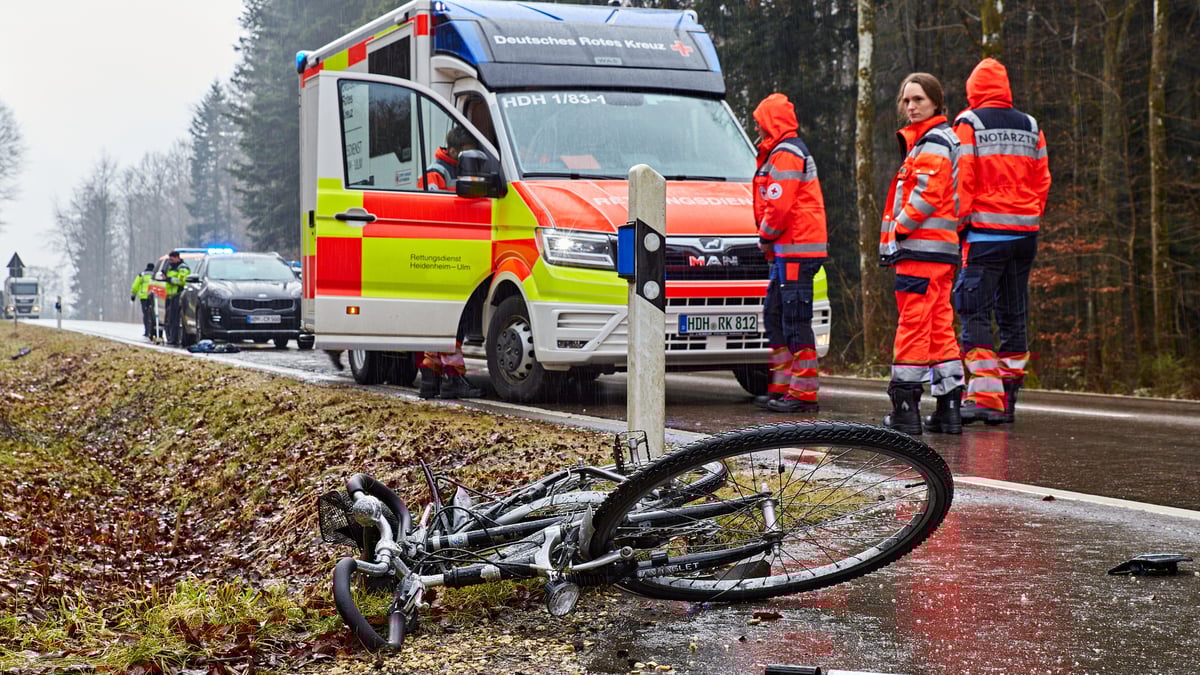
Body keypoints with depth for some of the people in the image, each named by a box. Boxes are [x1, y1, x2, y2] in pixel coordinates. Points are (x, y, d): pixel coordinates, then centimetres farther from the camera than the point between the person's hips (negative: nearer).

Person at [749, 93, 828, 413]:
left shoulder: (786, 154, -12)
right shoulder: (782, 152, 22)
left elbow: (779, 206, -19)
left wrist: (766, 237, -5)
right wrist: (771, 242, 12)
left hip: (796, 248, -11)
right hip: (787, 250, 11)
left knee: (796, 321, -10)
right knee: (774, 315, 14)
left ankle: (803, 394, -9)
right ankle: (782, 386, 18)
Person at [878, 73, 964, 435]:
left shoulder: (933, 141, -8)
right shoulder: (923, 141, 23)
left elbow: (926, 196, -19)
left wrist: (897, 232, -11)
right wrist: (895, 240, 18)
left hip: (923, 247, -10)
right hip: (940, 250, 10)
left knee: (913, 325, -9)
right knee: (939, 327, 9)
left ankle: (906, 405, -9)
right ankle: (949, 407, 11)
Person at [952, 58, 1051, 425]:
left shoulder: (969, 124, -2)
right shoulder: (1031, 127, 13)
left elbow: (962, 180, -8)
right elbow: (1042, 181, 13)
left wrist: (959, 222, -4)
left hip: (986, 232, -5)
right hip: (1025, 235, 5)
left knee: (975, 313, -5)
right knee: (1013, 316, 10)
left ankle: (984, 394, -16)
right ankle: (1009, 396, 13)